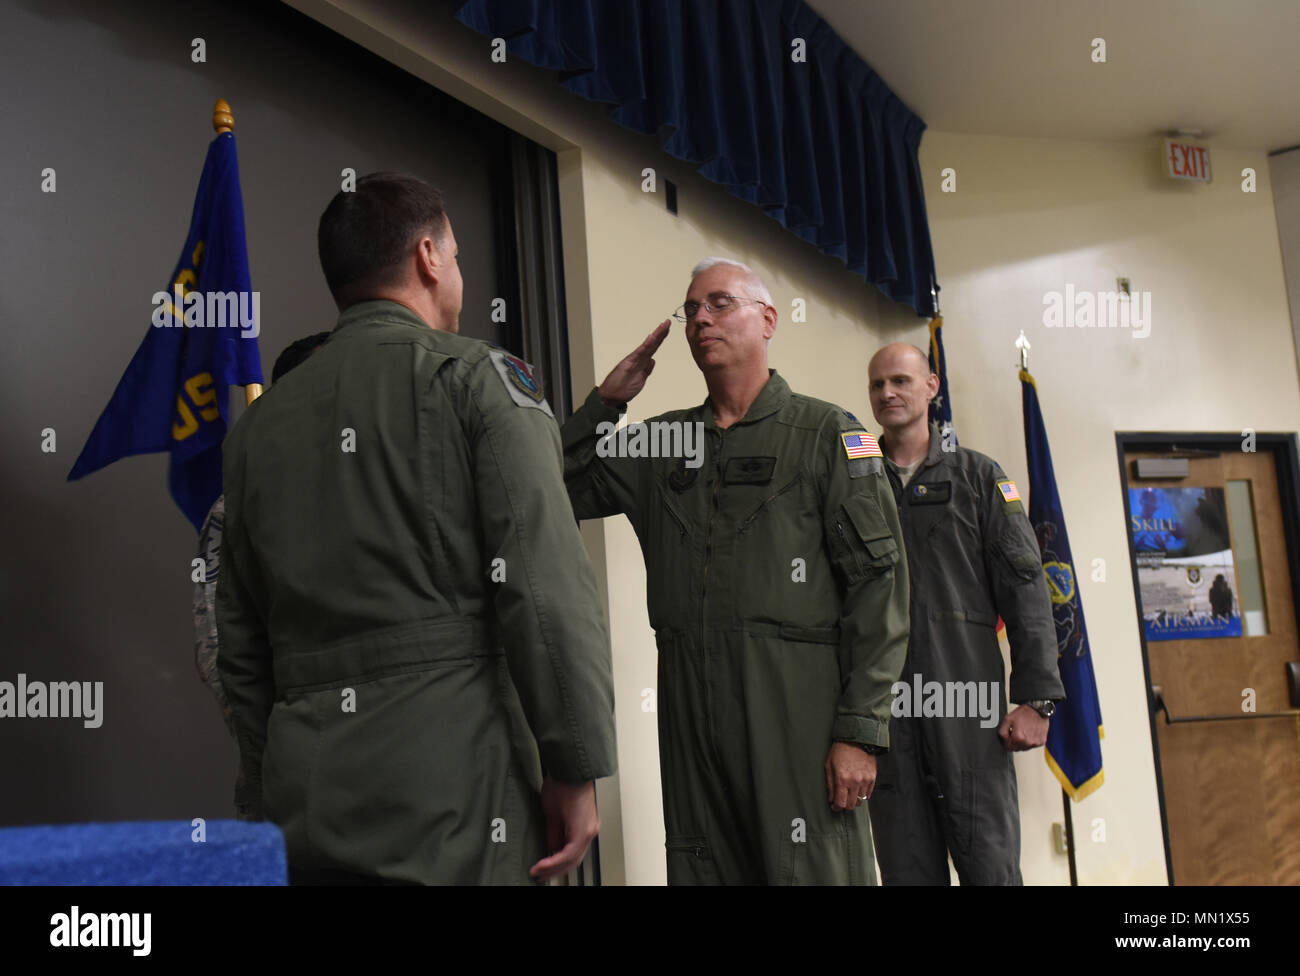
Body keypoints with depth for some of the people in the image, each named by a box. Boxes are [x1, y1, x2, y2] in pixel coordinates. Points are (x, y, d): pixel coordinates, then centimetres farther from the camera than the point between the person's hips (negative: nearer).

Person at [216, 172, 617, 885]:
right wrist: (575, 770, -7)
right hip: (447, 783, -5)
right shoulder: (478, 379, -1)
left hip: (299, 792, 6)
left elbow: (240, 642, 16)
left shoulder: (260, 422, 14)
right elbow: (545, 586, -11)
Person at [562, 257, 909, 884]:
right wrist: (607, 401, 6)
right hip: (690, 717, 4)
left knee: (818, 874, -3)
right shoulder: (663, 442, 16)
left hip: (798, 714, -4)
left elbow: (878, 581, -4)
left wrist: (860, 731, -10)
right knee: (702, 872, 9)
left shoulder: (826, 433, 3)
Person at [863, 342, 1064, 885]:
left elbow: (1024, 588, 3)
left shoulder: (977, 476, 9)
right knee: (906, 868, 4)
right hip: (882, 707, 2)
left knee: (990, 865, -4)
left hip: (966, 700, -2)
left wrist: (1036, 699, -6)